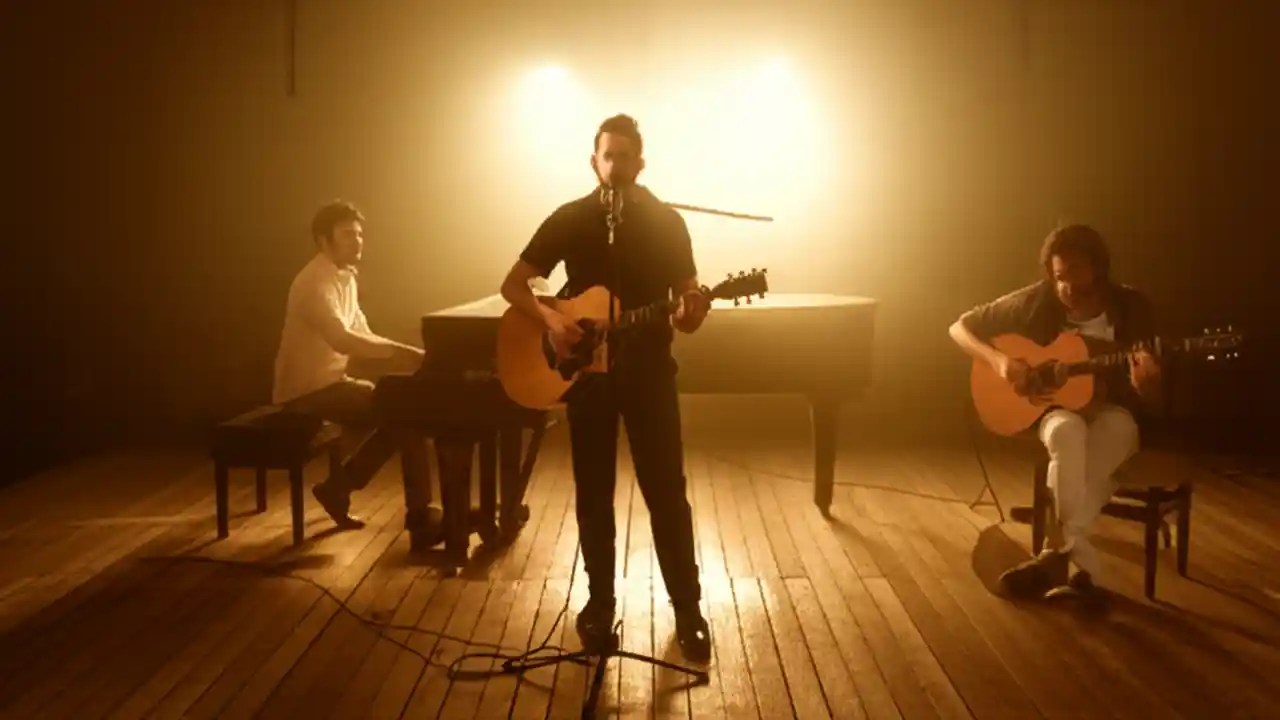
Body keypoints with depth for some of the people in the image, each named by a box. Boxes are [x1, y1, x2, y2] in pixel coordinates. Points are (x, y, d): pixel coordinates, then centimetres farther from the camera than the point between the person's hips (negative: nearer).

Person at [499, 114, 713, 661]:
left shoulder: (667, 222, 1)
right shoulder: (568, 219, 1)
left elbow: (687, 299, 2)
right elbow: (513, 284, 2)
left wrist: (691, 312, -23)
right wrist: (549, 319, -17)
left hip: (648, 371, -1)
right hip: (585, 371, 1)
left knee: (667, 492, -2)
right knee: (593, 494, 7)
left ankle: (688, 610, 7)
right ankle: (600, 601, 21)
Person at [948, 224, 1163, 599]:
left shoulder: (1131, 308, -7)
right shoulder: (1037, 301, -7)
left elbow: (1153, 404, -5)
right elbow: (960, 327, -2)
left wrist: (1145, 386, -31)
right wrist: (998, 360, -20)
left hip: (1112, 410, 0)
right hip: (1054, 407, 0)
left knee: (1117, 428, -38)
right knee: (1068, 431, -38)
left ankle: (1059, 554, -36)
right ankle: (1082, 563, -37)